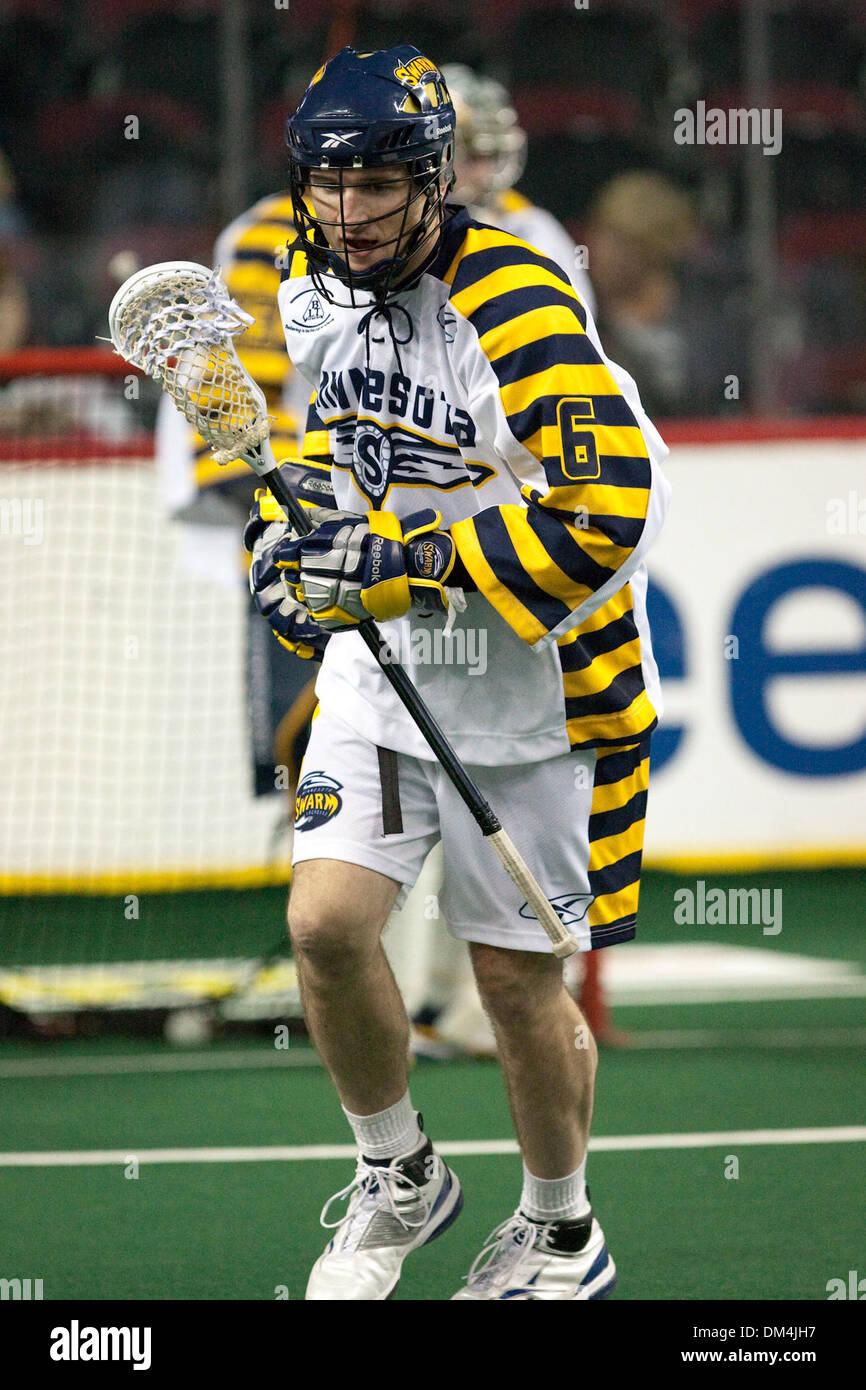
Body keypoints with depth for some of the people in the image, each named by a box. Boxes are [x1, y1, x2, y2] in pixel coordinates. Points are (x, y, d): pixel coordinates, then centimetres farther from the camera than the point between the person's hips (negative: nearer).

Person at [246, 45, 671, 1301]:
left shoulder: (515, 307, -23)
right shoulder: (309, 296, 1)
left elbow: (607, 506, -29)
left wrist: (418, 561, -30)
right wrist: (291, 546, 2)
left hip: (526, 685, -5)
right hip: (377, 663, 6)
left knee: (514, 976, 4)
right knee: (326, 923, -8)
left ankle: (563, 1234, 27)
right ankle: (399, 1179, 17)